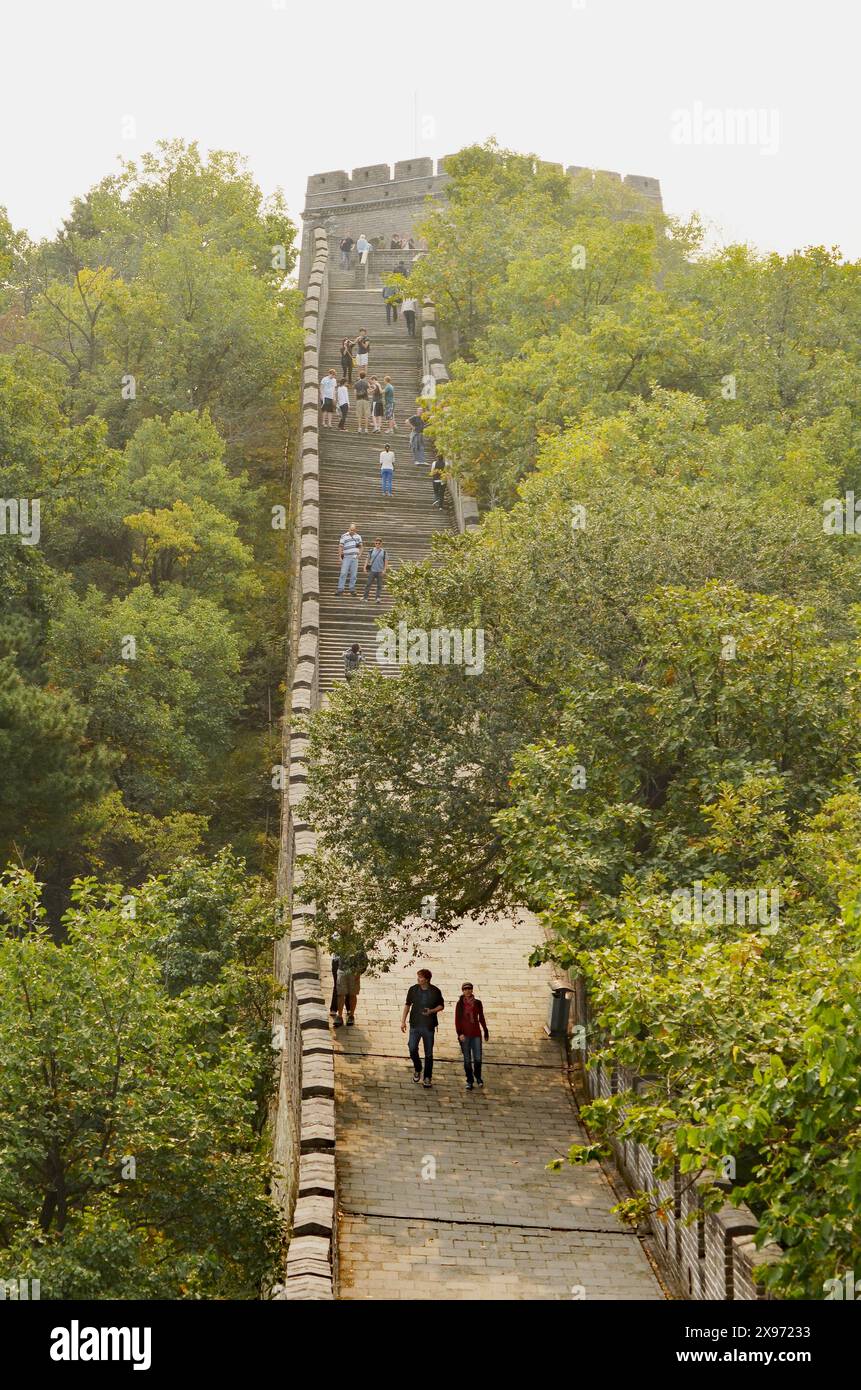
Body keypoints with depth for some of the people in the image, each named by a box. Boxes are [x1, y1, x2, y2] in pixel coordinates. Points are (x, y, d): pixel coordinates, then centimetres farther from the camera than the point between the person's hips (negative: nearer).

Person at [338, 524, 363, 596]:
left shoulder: (358, 536, 10)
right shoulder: (344, 536, -2)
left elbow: (361, 546, 19)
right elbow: (340, 546, -4)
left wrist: (359, 554, 3)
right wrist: (340, 557, -11)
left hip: (355, 558, 3)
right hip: (347, 557, -3)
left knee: (354, 574, 5)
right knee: (343, 573, -8)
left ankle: (352, 590, 12)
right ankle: (340, 589, -7)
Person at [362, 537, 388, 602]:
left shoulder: (383, 552, 4)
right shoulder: (371, 551, 5)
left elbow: (386, 561, 4)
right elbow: (368, 559, 9)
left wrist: (384, 570, -6)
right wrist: (365, 568, 0)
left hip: (380, 571, 0)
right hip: (372, 570, 0)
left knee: (379, 585, 1)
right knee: (368, 584, -1)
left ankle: (378, 598, 3)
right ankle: (365, 598, 5)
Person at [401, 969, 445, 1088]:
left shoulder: (435, 991, -6)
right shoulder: (413, 990, -1)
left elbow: (441, 1006, 6)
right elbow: (407, 1005, 9)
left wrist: (432, 1011, -14)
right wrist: (403, 1021, 4)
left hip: (429, 1026, -1)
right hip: (415, 1025, 1)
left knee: (428, 1054, 4)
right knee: (412, 1049, -10)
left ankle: (427, 1078, 15)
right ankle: (417, 1069, 19)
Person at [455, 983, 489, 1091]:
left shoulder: (477, 1003, 5)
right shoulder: (460, 1004, 0)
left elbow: (481, 1018, 13)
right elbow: (457, 1020, -2)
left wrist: (485, 1032, 16)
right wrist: (459, 1033, -13)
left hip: (476, 1034, 1)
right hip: (465, 1035, -1)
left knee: (478, 1058, -3)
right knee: (467, 1059, 2)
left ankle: (478, 1077, 23)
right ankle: (469, 1081, 13)